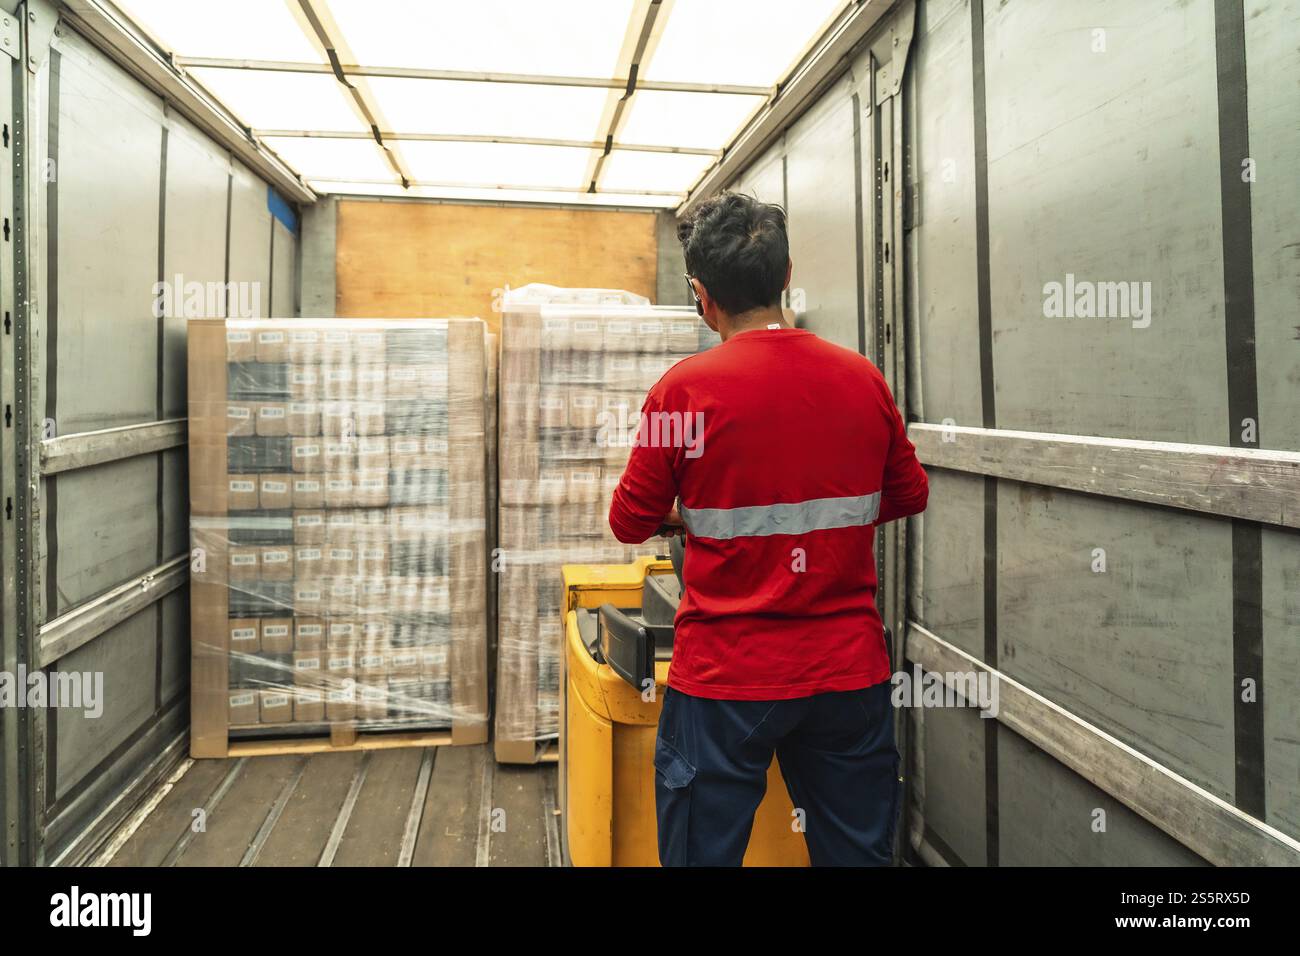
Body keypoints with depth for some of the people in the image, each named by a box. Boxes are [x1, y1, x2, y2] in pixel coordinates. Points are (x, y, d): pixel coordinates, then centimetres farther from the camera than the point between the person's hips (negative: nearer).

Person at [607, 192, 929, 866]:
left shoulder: (686, 389, -13)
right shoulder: (864, 380, -1)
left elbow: (630, 522, -3)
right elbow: (909, 495, 12)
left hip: (726, 680, -3)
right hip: (850, 672, 4)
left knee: (705, 849, 13)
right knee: (857, 853, 19)